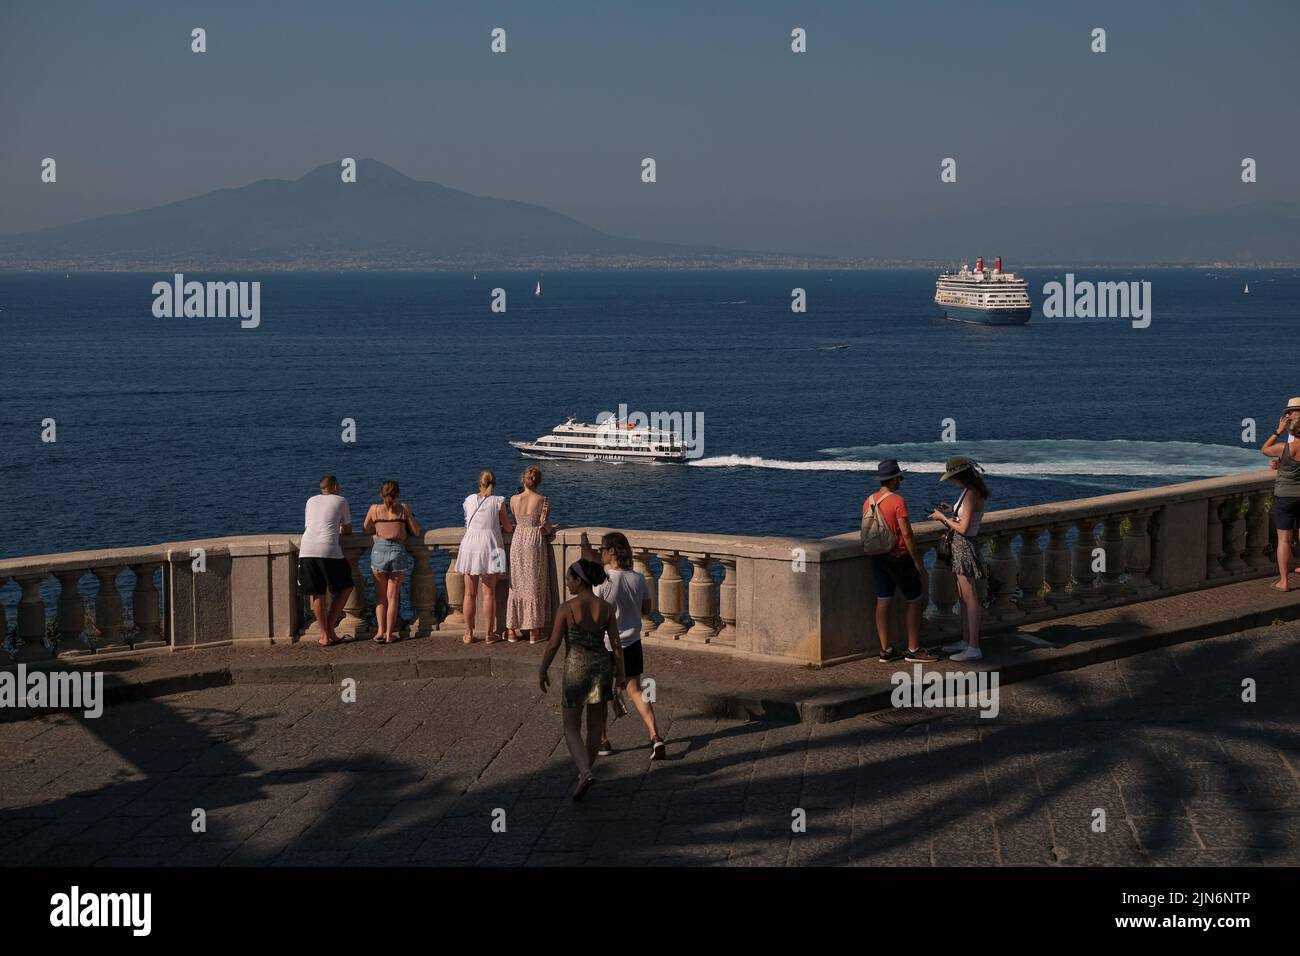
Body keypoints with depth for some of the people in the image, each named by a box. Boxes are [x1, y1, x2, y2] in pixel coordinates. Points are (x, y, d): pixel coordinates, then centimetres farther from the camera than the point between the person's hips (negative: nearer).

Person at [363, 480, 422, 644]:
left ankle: (380, 630, 0)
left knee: (380, 595, 13)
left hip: (379, 551, 0)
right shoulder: (404, 508, 4)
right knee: (393, 596, 8)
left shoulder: (374, 509, 6)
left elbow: (365, 530, 17)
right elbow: (416, 532, 8)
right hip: (398, 551, 0)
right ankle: (389, 634, 6)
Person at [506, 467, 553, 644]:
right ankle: (534, 632, 7)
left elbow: (517, 521, 10)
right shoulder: (543, 500, -9)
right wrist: (548, 529, 11)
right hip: (535, 543, -3)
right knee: (534, 586, 5)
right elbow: (545, 528, -11)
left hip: (517, 541, 3)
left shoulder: (514, 500, -2)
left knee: (516, 585, 12)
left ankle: (512, 630, 15)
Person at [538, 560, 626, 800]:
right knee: (595, 725, 19)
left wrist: (543, 671, 3)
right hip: (602, 666, 4)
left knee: (571, 729, 4)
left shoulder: (567, 608, -14)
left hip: (576, 669, -4)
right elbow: (616, 645, -3)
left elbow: (553, 644, -10)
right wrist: (620, 673, 9)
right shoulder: (607, 608, -4)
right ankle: (585, 772, 31)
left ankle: (585, 773, -17)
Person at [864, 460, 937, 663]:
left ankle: (886, 650, 11)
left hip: (878, 558, 7)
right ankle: (914, 650, 5)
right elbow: (906, 533, -18)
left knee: (883, 602, 8)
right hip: (899, 557, -7)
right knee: (915, 601, 4)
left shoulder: (868, 502, 4)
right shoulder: (898, 501, -17)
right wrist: (917, 559, -10)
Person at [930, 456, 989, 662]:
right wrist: (952, 509, 13)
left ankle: (973, 648, -4)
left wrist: (942, 517, -10)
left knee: (970, 599, -7)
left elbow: (963, 528, -24)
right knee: (963, 598, 18)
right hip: (960, 547, 10)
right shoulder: (972, 491, 8)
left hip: (965, 546, -10)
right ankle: (965, 641, 27)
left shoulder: (971, 495, -22)